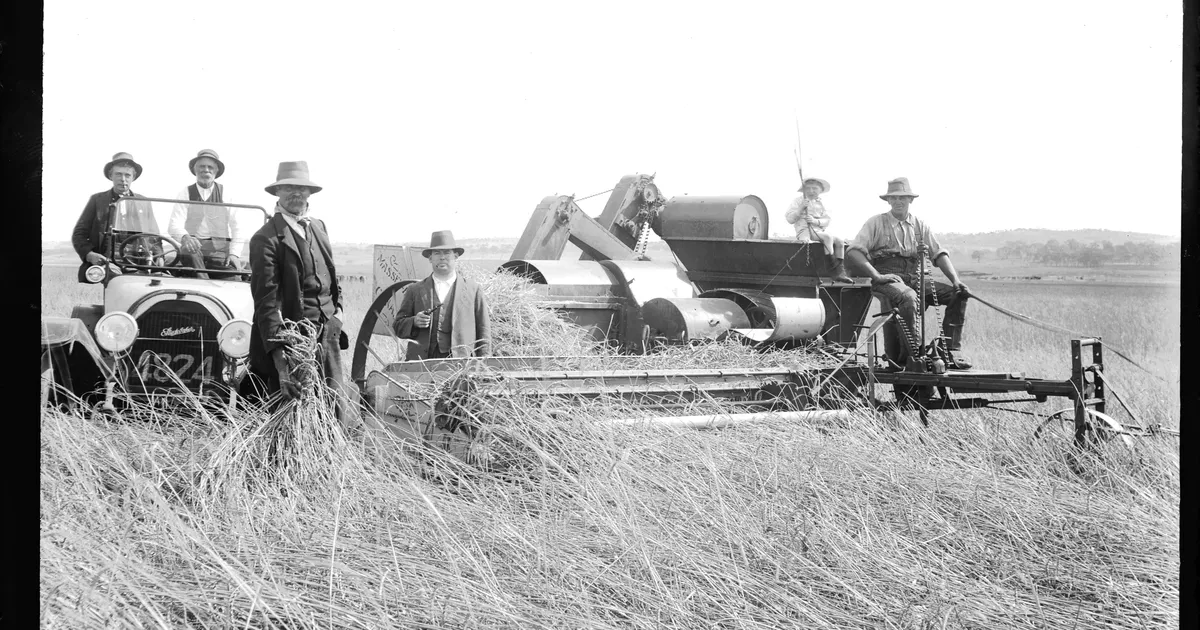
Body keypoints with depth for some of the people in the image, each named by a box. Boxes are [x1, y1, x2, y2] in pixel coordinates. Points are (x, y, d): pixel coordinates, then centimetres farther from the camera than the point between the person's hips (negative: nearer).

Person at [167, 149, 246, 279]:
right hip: (194, 244, 0)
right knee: (188, 251, -36)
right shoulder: (185, 194, 7)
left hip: (221, 248, 0)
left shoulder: (226, 194, 9)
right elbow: (174, 225, -6)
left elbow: (237, 228, 5)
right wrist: (185, 238, -30)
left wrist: (234, 253, -11)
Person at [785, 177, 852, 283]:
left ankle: (839, 273, -11)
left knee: (840, 242, -9)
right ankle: (833, 269, -30)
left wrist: (815, 221, -12)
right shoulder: (798, 201, 4)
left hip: (818, 231, 7)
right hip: (805, 232, -7)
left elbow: (826, 221, 8)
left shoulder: (820, 204, 19)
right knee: (827, 236, -31)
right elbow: (789, 219, -4)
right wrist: (800, 209, -16)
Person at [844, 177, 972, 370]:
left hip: (914, 279, 5)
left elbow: (939, 254, 13)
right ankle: (911, 353, -32)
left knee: (957, 295, -14)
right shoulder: (876, 223, 7)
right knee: (908, 297, -38)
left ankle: (952, 351, -15)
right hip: (888, 279, -5)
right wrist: (876, 275, -15)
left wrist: (956, 280, -3)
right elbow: (853, 251, -4)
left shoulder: (920, 225, 19)